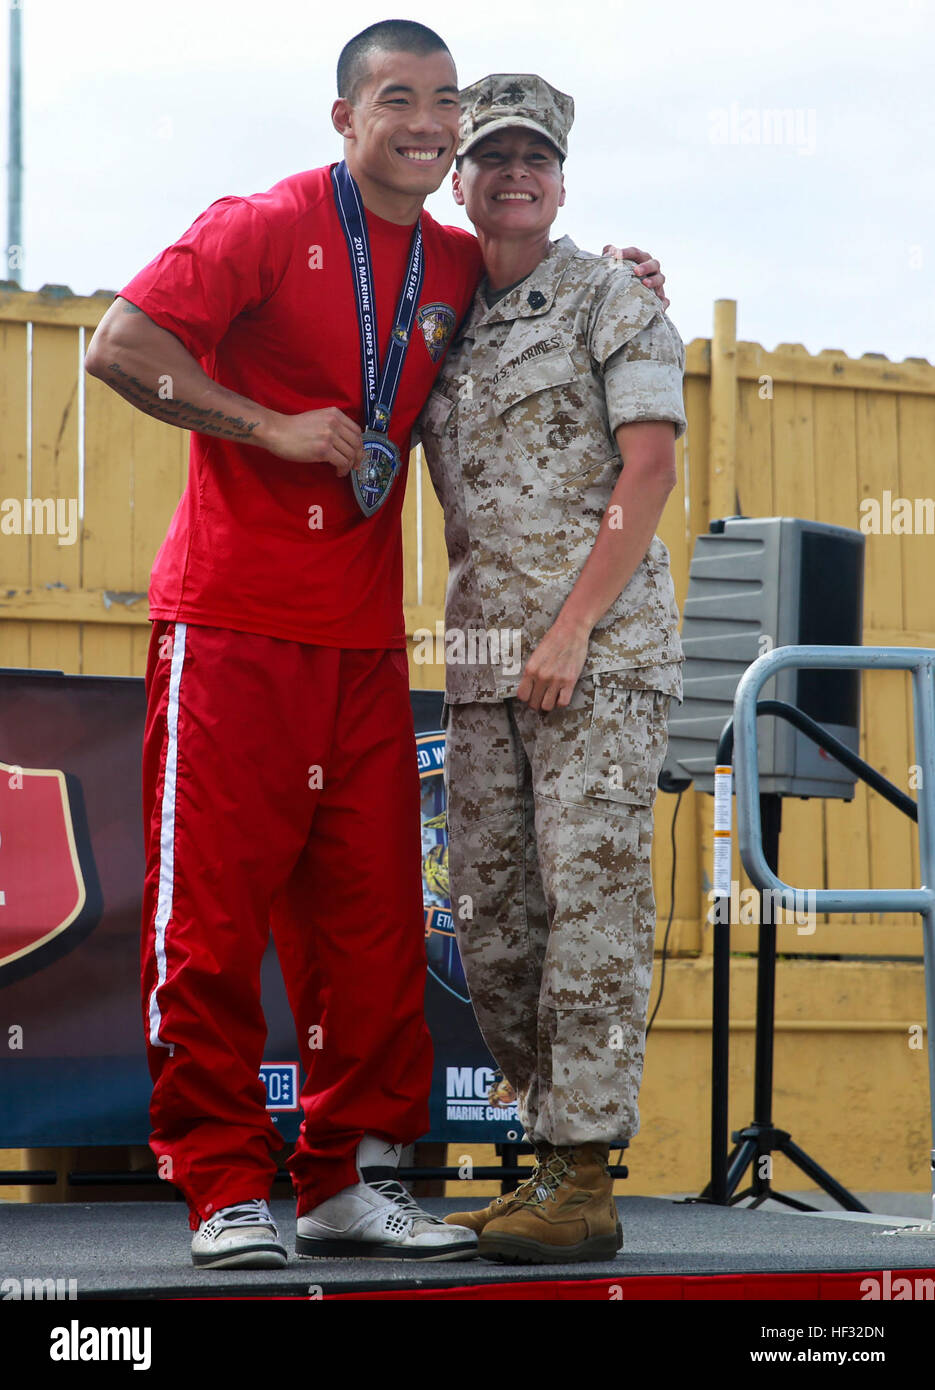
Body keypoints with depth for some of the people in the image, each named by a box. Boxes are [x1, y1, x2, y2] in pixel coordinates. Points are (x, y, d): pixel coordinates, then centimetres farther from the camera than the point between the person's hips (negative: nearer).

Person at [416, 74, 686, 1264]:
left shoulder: (614, 302, 1)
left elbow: (649, 471, -9)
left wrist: (574, 629, -15)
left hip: (601, 646, -7)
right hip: (483, 660, 7)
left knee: (591, 895, -11)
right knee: (491, 920, 4)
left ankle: (582, 1181, -13)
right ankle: (552, 1148, 14)